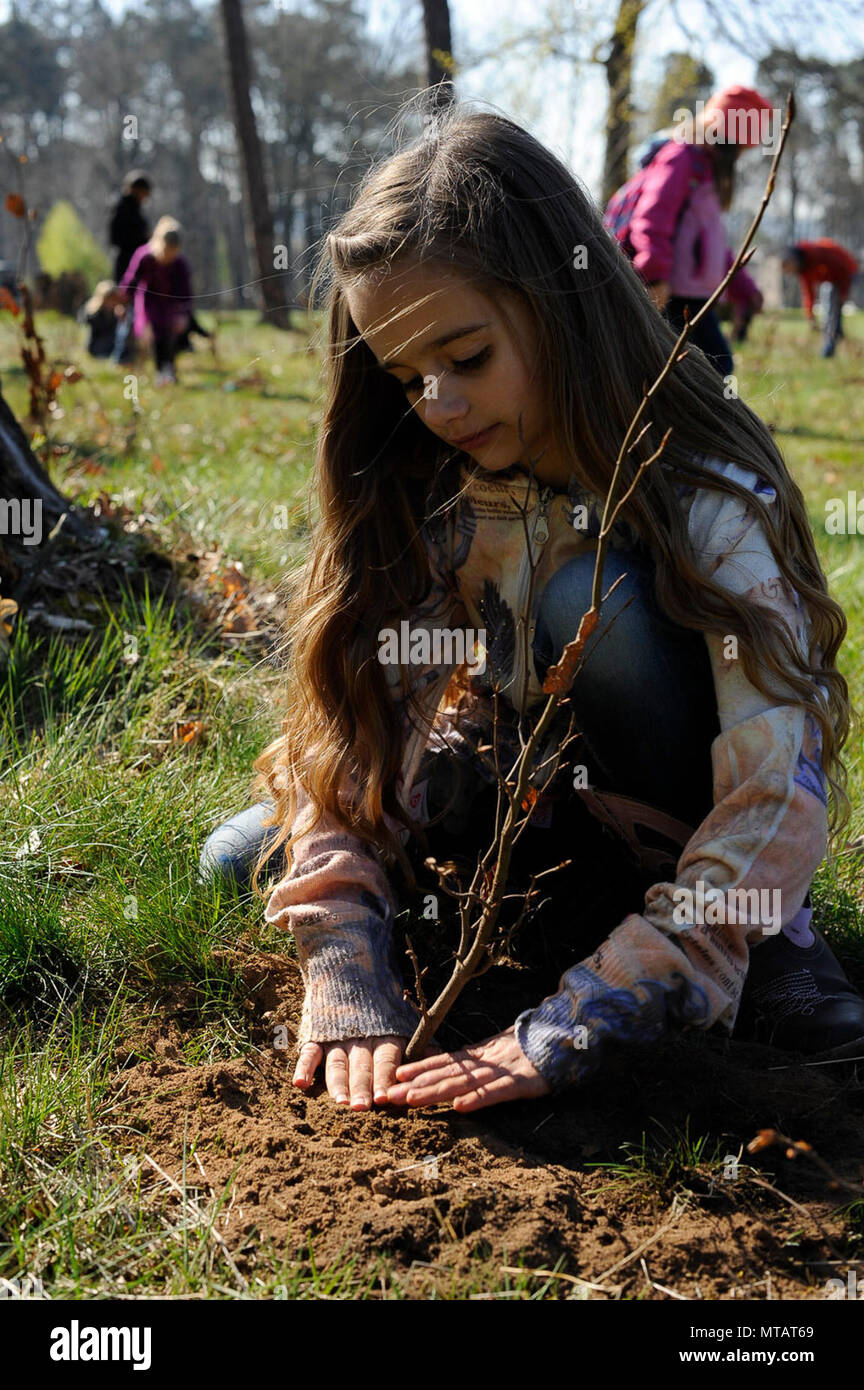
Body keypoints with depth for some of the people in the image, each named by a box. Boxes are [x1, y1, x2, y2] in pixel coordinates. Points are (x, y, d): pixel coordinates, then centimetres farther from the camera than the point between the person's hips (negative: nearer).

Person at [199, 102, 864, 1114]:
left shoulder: (705, 497, -30)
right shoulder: (415, 492, -16)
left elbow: (777, 796, -37)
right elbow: (350, 722, -17)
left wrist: (565, 1032, -43)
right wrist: (346, 967, -33)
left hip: (662, 803, -5)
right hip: (516, 780, 5)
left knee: (599, 597, -33)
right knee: (241, 864, -14)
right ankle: (574, 880, 4)